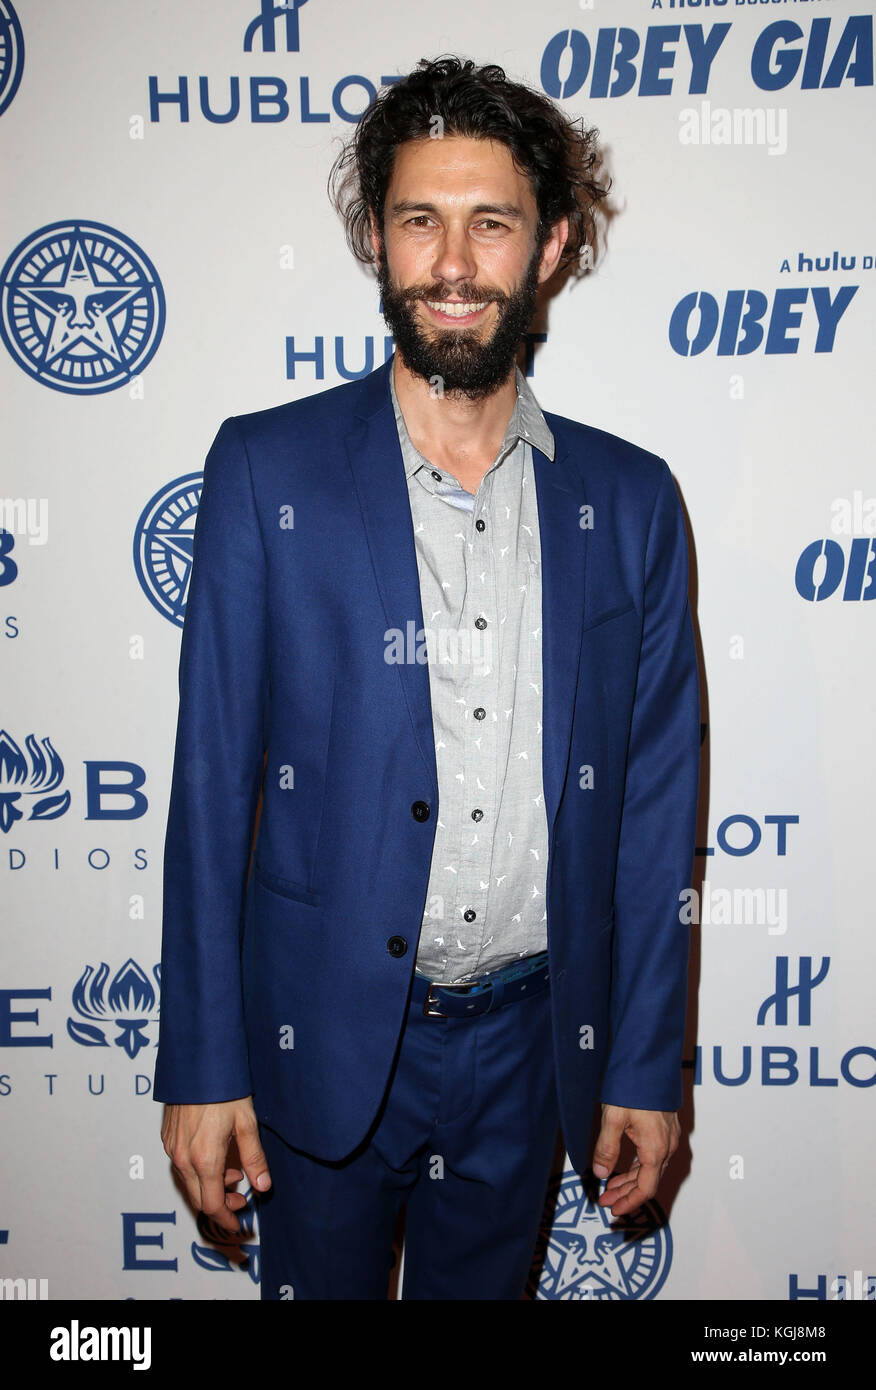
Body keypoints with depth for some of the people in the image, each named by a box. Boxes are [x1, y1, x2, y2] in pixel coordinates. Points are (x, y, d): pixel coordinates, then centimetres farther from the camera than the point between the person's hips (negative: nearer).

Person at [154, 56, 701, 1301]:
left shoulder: (630, 499, -2)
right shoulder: (267, 469, -8)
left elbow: (656, 806, 1)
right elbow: (214, 780, -7)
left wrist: (650, 1064, 3)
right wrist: (201, 1063, -7)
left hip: (528, 1039, 2)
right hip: (328, 1037, -1)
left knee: (481, 1288, 22)